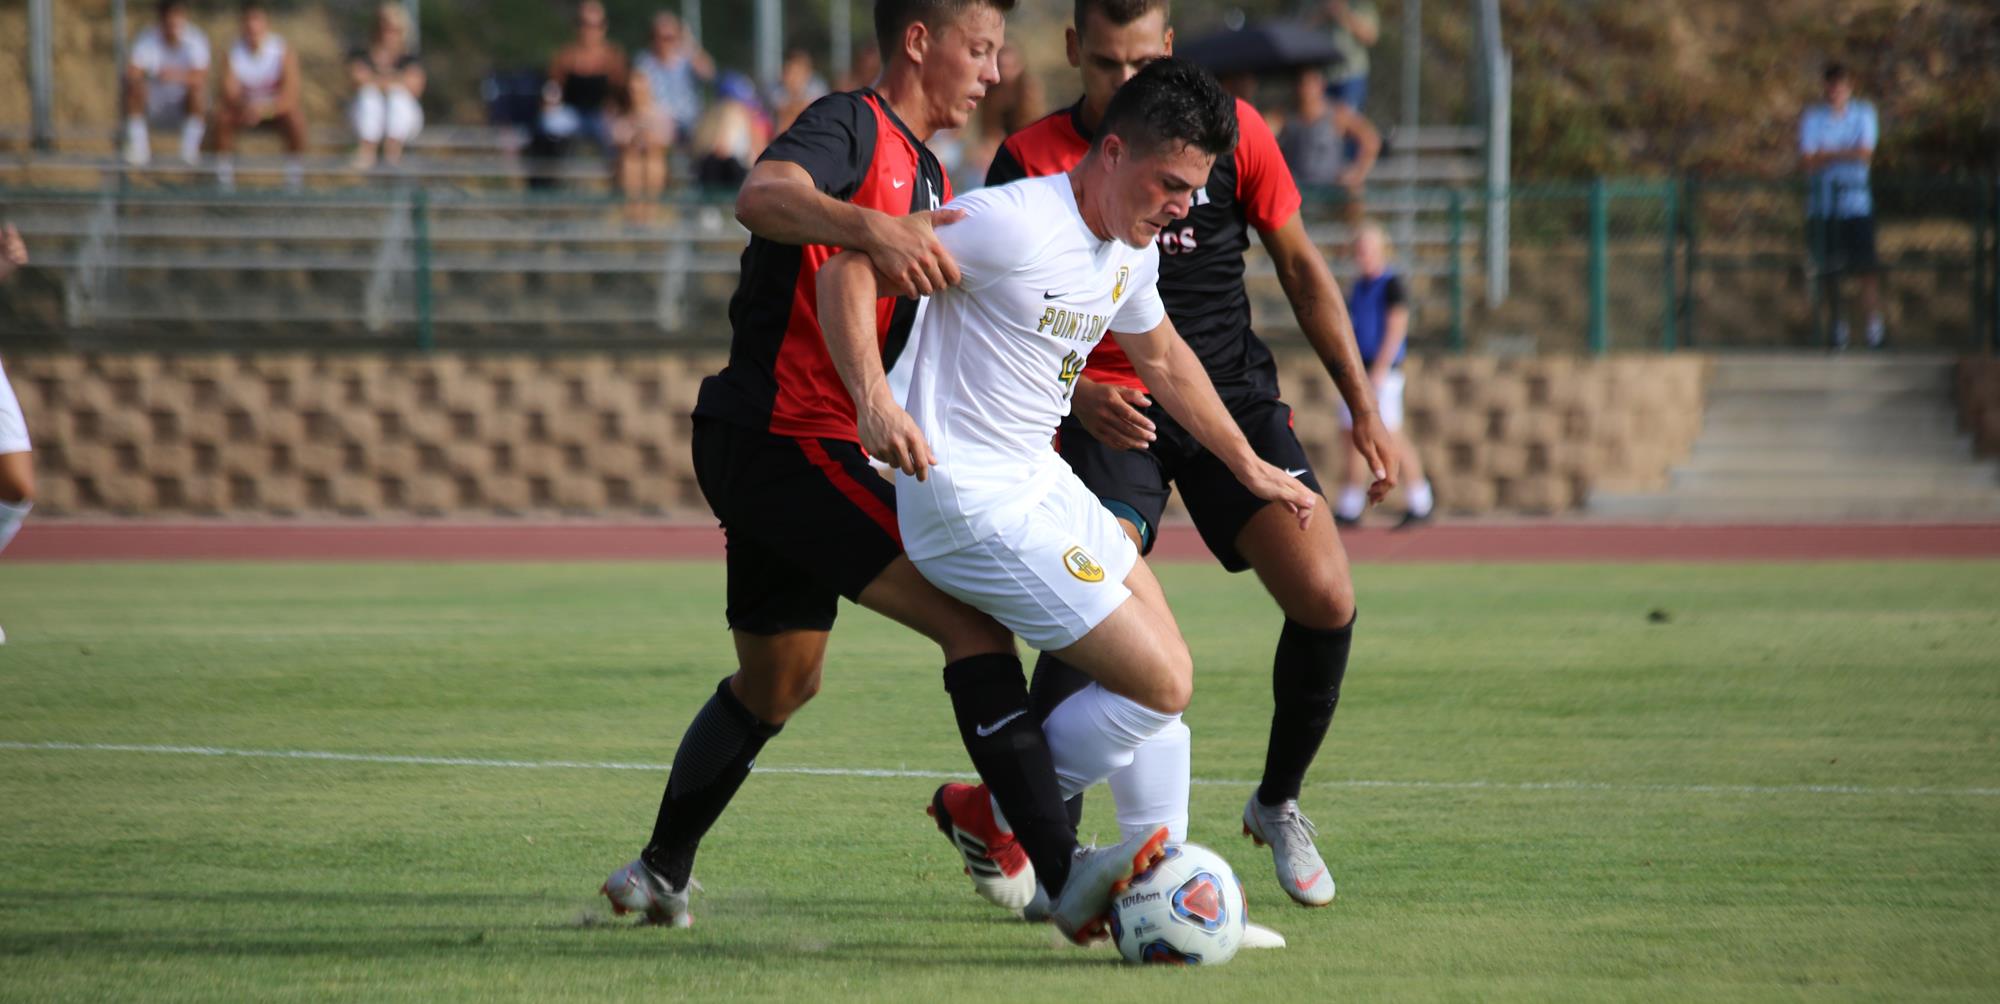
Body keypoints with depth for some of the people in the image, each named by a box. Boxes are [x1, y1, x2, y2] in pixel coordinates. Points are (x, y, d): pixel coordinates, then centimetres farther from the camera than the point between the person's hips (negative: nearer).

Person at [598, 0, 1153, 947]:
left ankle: (659, 872, 36)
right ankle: (1065, 876, -27)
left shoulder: (928, 176, 21)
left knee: (778, 680, 23)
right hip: (781, 435, -11)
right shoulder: (849, 127, -9)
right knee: (971, 615, -19)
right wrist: (870, 227, -49)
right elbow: (762, 196, -30)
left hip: (762, 446, 11)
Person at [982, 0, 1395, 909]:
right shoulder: (1034, 160, -7)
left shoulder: (1228, 130, -1)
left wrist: (1363, 407, 5)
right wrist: (1076, 394, -25)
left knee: (1325, 597, -12)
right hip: (1109, 410, -2)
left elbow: (1301, 268, 9)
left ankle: (1278, 803, 12)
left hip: (1233, 391, 2)